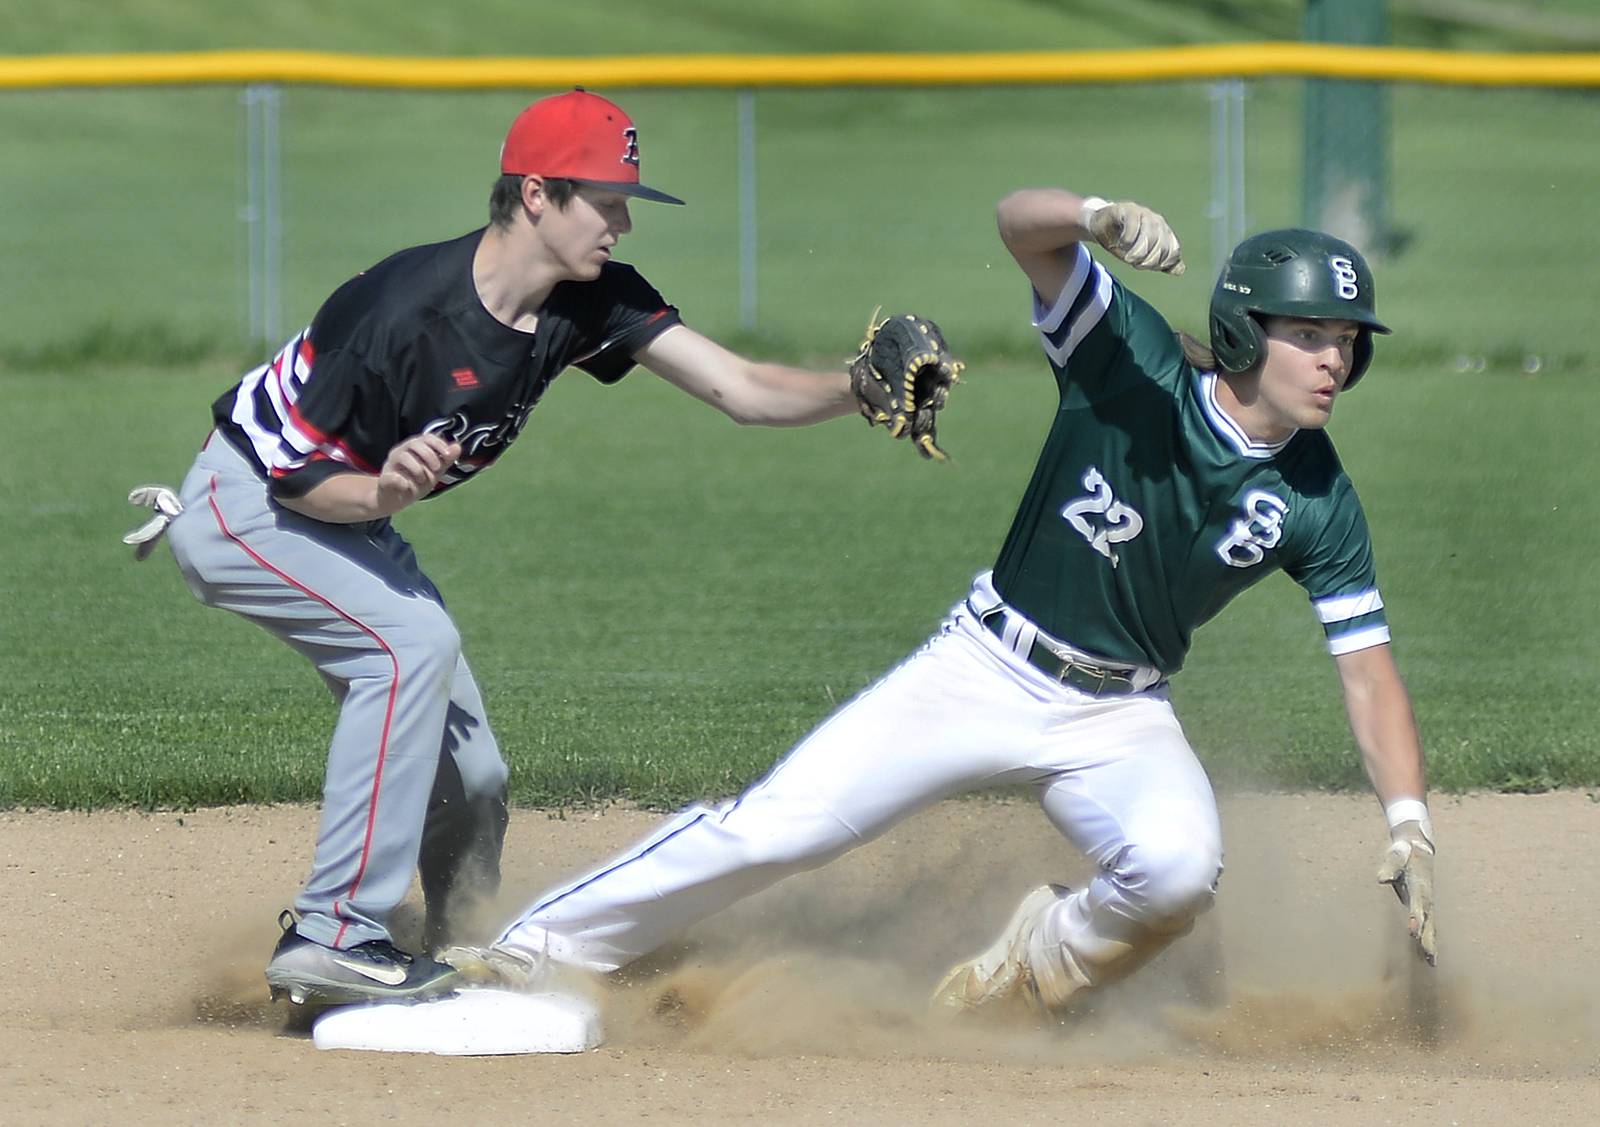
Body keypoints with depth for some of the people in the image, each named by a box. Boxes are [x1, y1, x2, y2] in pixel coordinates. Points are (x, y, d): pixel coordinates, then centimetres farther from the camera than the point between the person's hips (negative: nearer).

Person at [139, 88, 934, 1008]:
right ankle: (335, 934, -27)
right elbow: (298, 480, -26)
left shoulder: (593, 302, -13)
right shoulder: (404, 310, -33)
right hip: (243, 507, -8)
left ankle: (468, 969, 26)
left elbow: (741, 390, -18)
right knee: (414, 642, -29)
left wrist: (860, 390, -35)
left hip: (351, 516, 8)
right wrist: (382, 493, -46)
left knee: (469, 778, 5)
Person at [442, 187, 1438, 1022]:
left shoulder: (1317, 503, -10)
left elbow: (1369, 670, -10)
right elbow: (1020, 220, -25)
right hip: (984, 671, -1)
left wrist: (1410, 824, -22)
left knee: (1179, 867, -30)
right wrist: (1102, 218, -47)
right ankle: (534, 952, 8)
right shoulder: (1134, 362, -15)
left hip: (1117, 718, 1)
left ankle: (1037, 965, 2)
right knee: (772, 829, -8)